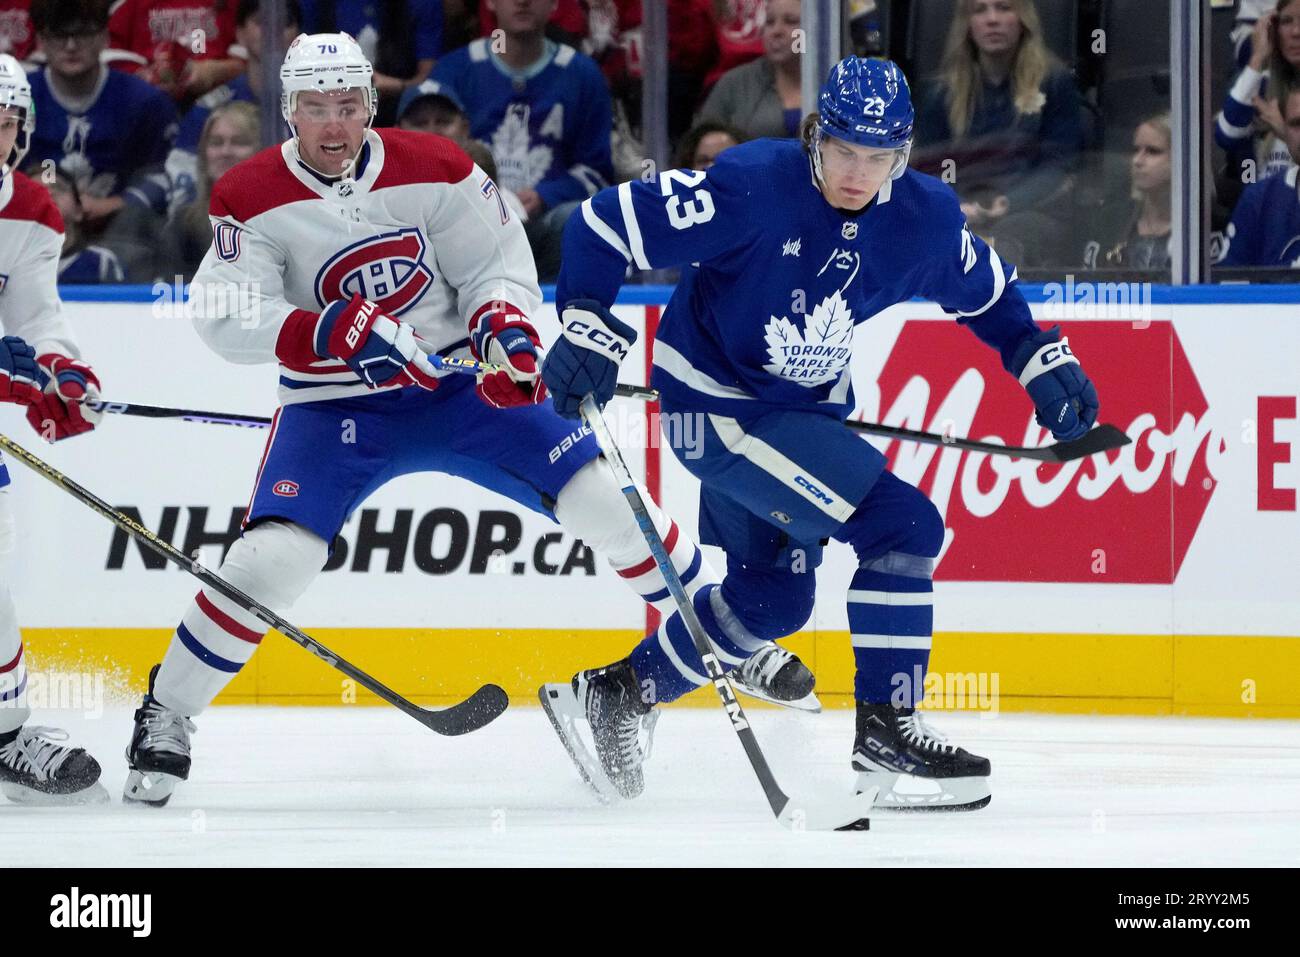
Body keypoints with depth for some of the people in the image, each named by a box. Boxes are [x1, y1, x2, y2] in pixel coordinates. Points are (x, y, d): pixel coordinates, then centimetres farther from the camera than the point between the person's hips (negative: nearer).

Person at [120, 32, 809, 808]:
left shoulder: (432, 169, -9)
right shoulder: (253, 199, -12)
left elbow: (497, 260, -2)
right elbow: (227, 316, -21)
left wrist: (504, 326, -24)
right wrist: (332, 331, -35)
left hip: (461, 385, 2)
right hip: (335, 407, -2)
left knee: (600, 495, -8)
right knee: (276, 554, -22)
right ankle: (165, 714, -5)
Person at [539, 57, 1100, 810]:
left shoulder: (925, 219, -7)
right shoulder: (753, 188, -26)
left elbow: (986, 290, 13)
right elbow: (608, 225, -22)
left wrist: (1042, 360, 6)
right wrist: (587, 328, -28)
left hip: (804, 406, 8)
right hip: (715, 401, -8)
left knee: (778, 596, 17)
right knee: (902, 524, -17)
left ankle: (616, 693, 31)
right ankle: (886, 732, -9)